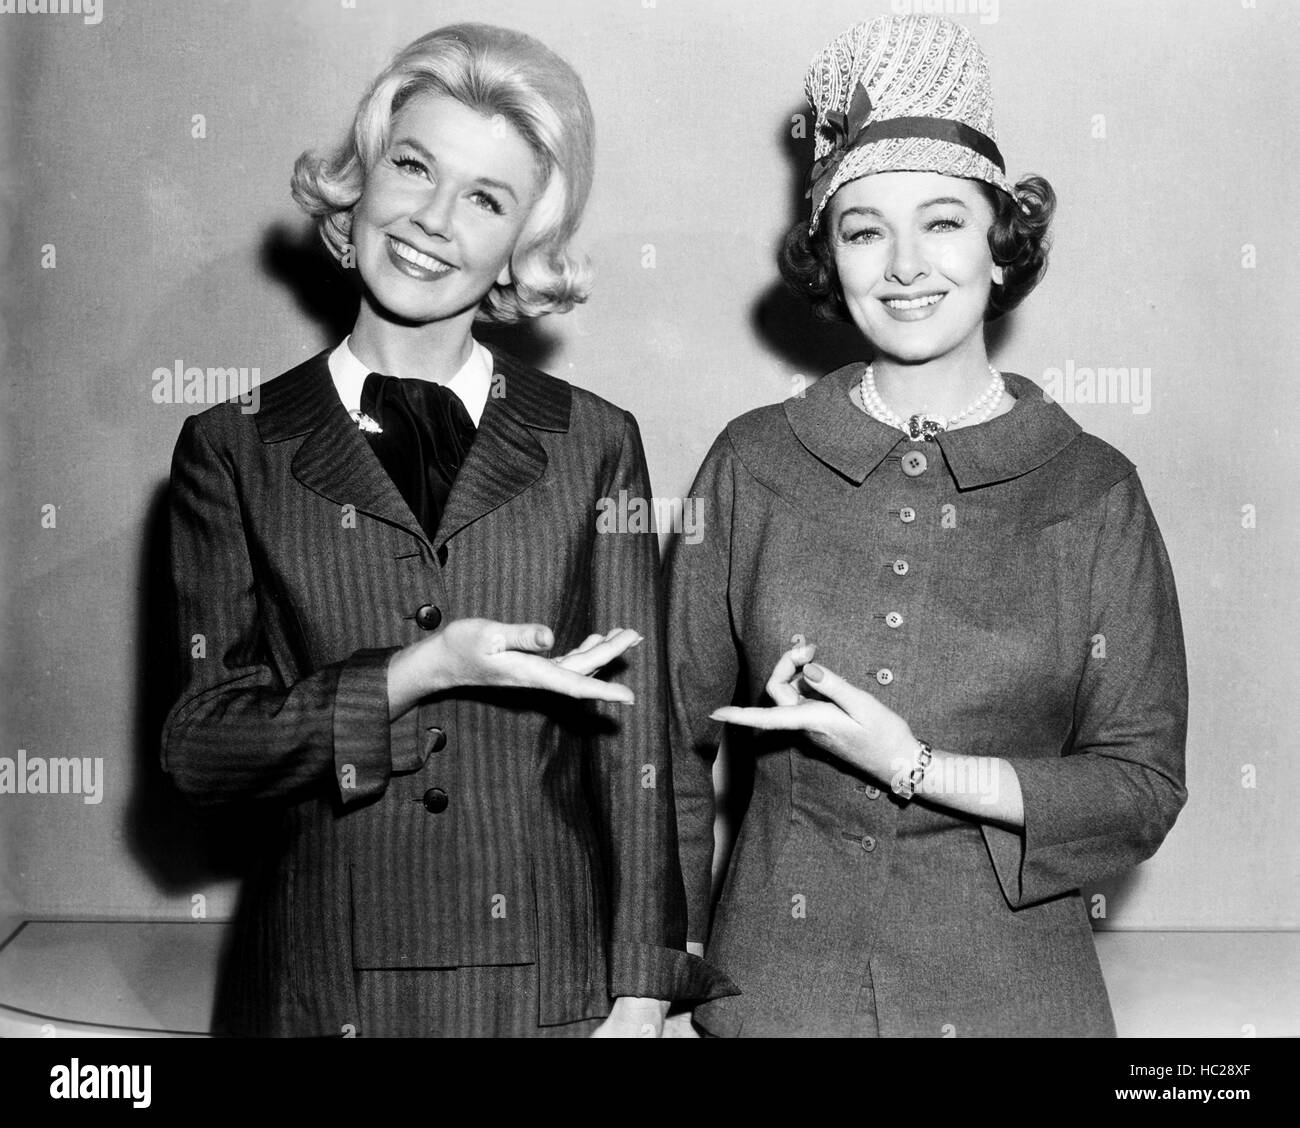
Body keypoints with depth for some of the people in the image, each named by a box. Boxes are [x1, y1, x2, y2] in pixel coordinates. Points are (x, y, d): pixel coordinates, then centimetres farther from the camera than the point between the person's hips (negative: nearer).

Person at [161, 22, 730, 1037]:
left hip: (554, 980, 0)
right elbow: (201, 750, -5)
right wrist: (415, 676, -18)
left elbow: (634, 744, -2)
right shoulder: (234, 449, -1)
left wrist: (639, 998, -7)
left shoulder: (594, 446, -2)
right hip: (324, 983, 0)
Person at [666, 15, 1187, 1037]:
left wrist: (918, 770, -16)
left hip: (1006, 983, 0)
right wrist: (673, 957, -3)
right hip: (775, 976, 1)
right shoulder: (753, 463, -3)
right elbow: (675, 740, 1)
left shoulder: (1094, 491, -5)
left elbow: (1146, 788, -5)